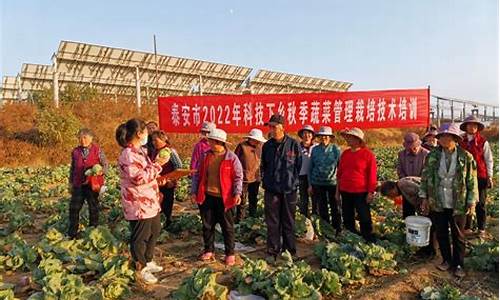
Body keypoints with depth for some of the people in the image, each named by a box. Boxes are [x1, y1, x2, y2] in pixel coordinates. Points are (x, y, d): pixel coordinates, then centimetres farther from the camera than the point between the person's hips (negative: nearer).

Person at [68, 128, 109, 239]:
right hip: (78, 185, 3)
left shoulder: (97, 150, -5)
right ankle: (72, 233, 19)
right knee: (74, 208, 6)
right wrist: (71, 182, 15)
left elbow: (105, 165, -2)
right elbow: (72, 168, 15)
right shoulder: (75, 152, 6)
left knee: (93, 208, 9)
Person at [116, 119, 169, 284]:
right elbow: (139, 178, -26)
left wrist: (156, 163, 9)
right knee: (140, 237, 4)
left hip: (150, 201, 10)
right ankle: (141, 269, 21)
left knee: (155, 231, 21)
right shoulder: (128, 154, -20)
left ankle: (148, 261, 39)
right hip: (138, 203, -10)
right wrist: (156, 165, -21)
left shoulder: (140, 150, 11)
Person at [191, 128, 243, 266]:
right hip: (206, 196, 4)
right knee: (207, 225, 14)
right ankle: (209, 250, 30)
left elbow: (238, 177, -5)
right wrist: (194, 191, 4)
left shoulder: (231, 158, -8)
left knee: (227, 226, 7)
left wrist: (237, 193, -16)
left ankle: (230, 253, 21)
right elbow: (197, 174, 9)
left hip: (223, 197, -4)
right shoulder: (205, 155, 3)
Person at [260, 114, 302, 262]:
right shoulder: (267, 146, 4)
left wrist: (292, 182, 2)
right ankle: (273, 251, 17)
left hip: (289, 190, -2)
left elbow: (298, 166, 3)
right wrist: (266, 181, 8)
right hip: (271, 190, 2)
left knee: (288, 222, 10)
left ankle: (289, 251, 23)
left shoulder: (293, 145, -5)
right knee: (272, 222, 6)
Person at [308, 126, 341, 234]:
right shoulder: (315, 150, 4)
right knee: (322, 208, 11)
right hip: (318, 183, 2)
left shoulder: (335, 149, -2)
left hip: (332, 182, -2)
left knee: (335, 208, 6)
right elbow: (311, 167, 8)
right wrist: (310, 184, 7)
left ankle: (337, 229, 19)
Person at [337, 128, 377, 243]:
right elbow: (339, 173, 13)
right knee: (347, 220, 14)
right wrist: (338, 190, 12)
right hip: (345, 193, 6)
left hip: (361, 193, -5)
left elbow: (372, 175, -8)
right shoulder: (344, 154, 8)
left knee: (365, 220, 4)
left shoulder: (368, 154, -8)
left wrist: (371, 192, -10)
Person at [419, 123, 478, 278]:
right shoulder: (432, 156, -3)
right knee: (441, 234, 14)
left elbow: (472, 181, -3)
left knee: (458, 236, 11)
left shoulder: (466, 157, -8)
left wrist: (471, 201, -5)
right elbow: (425, 177, 3)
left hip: (458, 205, -2)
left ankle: (458, 264, 27)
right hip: (437, 204, 2)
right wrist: (424, 197, 2)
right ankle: (446, 260, 32)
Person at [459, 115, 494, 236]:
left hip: (480, 177, -2)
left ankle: (481, 229, 18)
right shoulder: (461, 142, 4)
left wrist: (490, 176, -2)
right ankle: (467, 228, 19)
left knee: (480, 204, 7)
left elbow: (489, 160, 1)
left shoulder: (483, 142, -2)